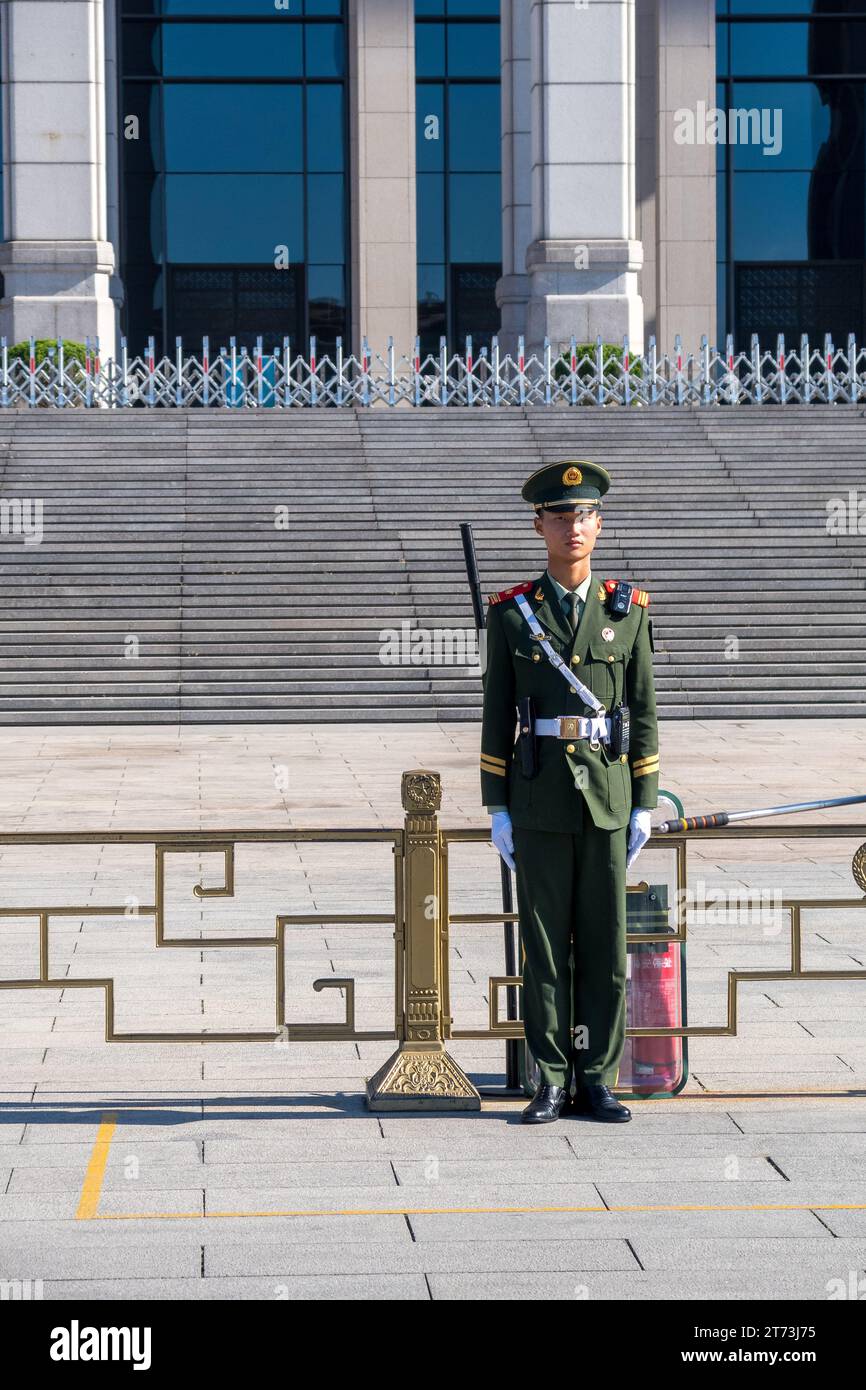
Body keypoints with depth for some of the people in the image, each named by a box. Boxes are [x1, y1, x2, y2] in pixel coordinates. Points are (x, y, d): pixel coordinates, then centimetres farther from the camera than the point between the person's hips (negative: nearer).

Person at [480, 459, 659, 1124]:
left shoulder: (628, 610, 4)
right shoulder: (512, 613, 2)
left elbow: (644, 713, 6)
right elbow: (497, 716, 3)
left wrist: (644, 806, 1)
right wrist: (498, 810, -1)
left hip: (608, 796, 1)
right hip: (538, 800, -1)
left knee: (604, 943, 4)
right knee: (545, 944, 2)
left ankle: (598, 1083, 11)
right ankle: (552, 1083, 9)